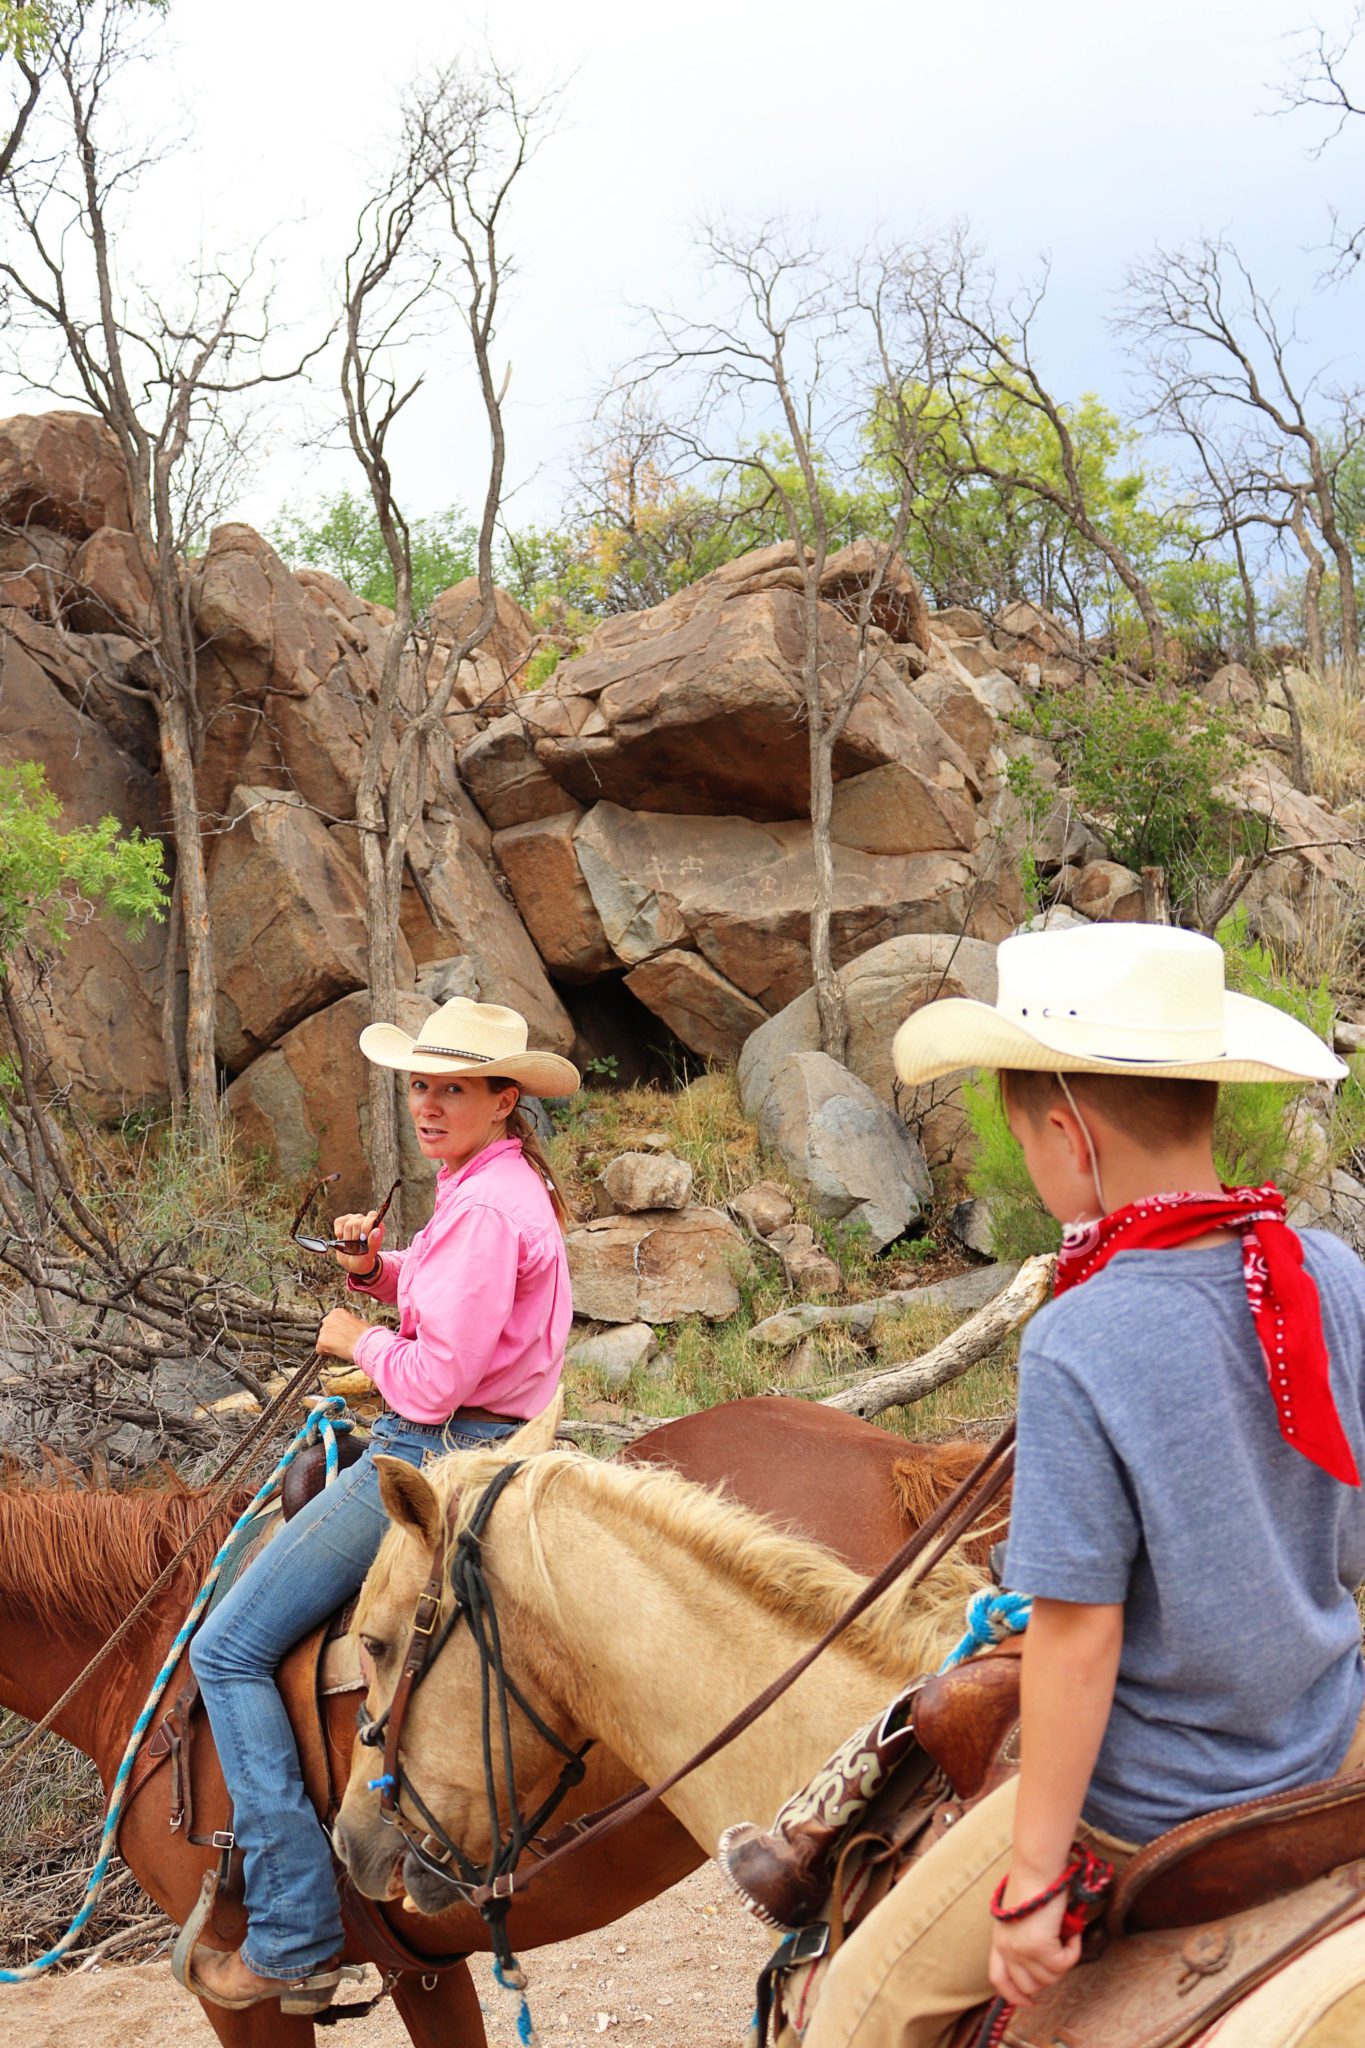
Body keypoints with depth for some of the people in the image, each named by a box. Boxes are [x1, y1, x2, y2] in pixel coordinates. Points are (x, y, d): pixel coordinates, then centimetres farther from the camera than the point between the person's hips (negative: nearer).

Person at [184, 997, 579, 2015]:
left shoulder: (486, 1207, -21)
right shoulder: (500, 1184, 11)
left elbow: (433, 1383, -24)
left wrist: (360, 1339, -6)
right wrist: (376, 1266, 4)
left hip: (435, 1460, -11)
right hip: (457, 1447, 11)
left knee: (228, 1650, -8)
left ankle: (294, 1941, -10)